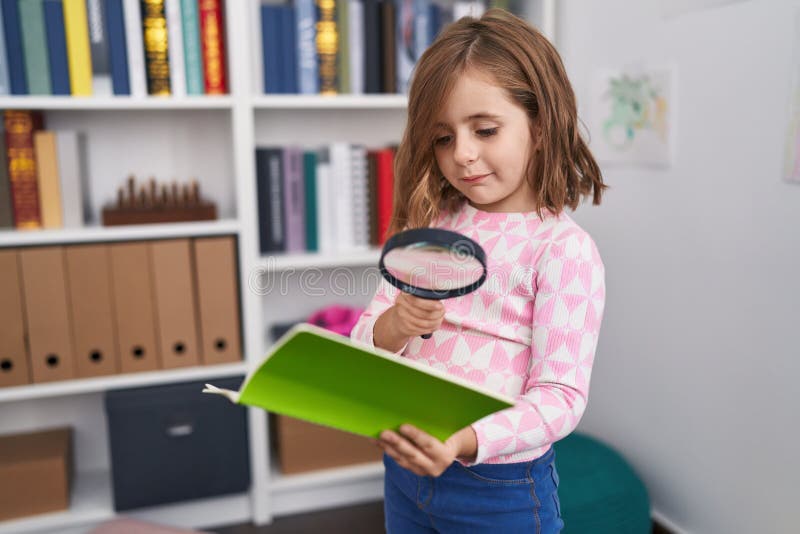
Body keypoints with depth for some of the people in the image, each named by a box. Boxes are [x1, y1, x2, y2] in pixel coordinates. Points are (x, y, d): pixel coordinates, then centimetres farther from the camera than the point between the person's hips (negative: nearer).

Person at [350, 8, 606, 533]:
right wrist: (393, 327, -20)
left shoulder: (564, 248, -14)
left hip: (501, 488, -4)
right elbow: (364, 347, 2)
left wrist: (464, 442, -32)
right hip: (406, 468, 5)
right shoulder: (430, 226, 1)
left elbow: (560, 396, -17)